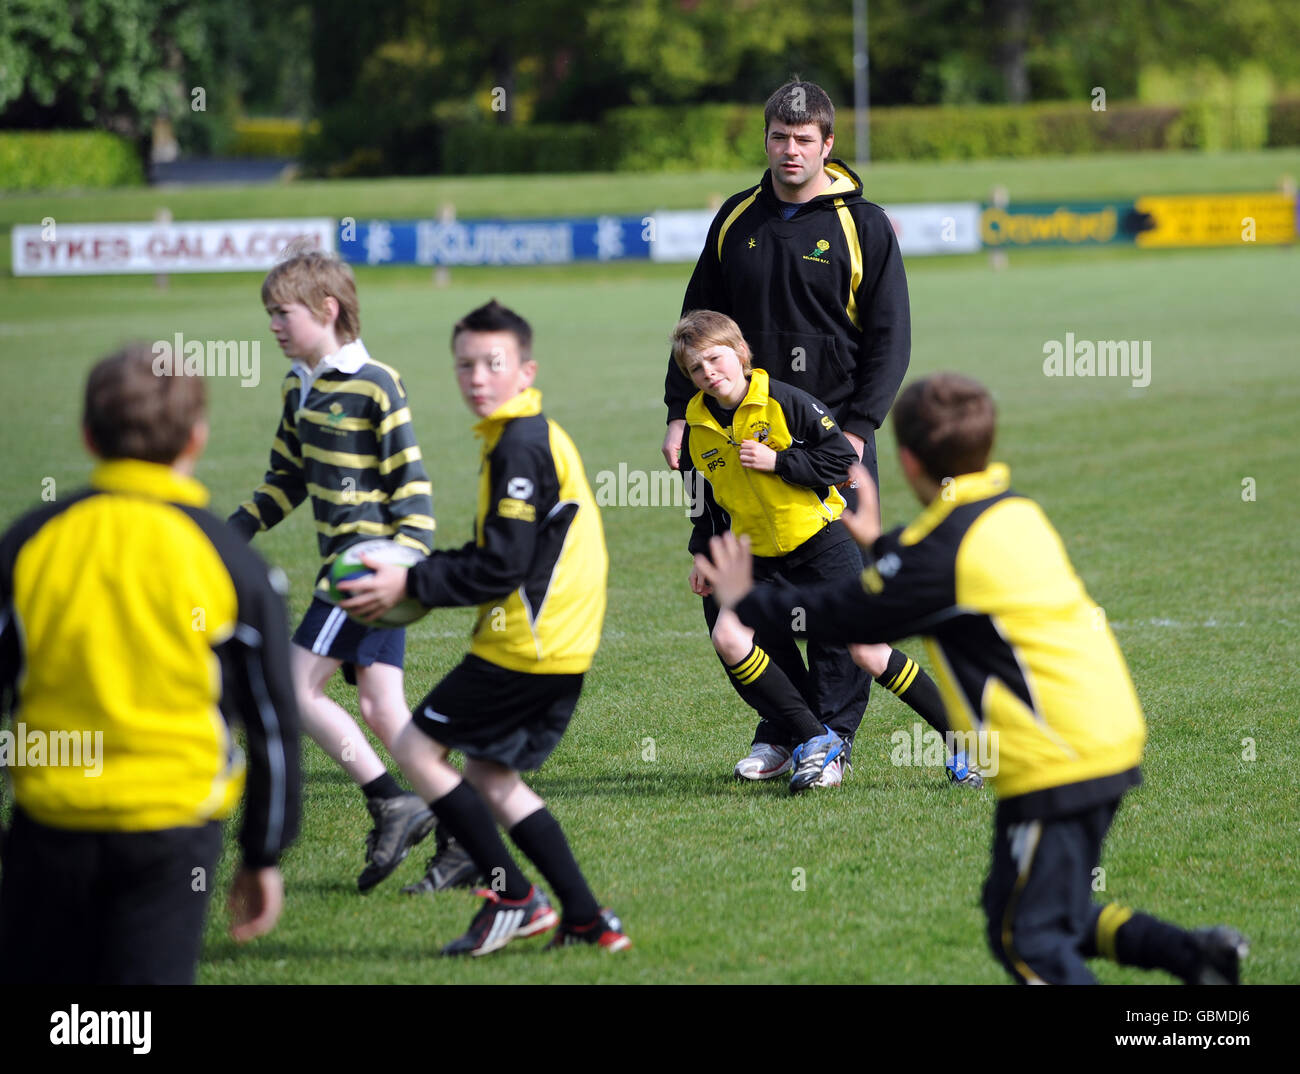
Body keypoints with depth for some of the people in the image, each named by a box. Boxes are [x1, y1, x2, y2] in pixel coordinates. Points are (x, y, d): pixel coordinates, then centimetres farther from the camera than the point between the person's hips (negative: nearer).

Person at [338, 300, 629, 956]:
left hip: (527, 647, -10)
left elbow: (501, 569, -18)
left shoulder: (520, 446, -16)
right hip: (558, 650, 10)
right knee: (490, 776, 17)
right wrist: (418, 573, 15)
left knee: (417, 748, 0)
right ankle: (587, 921, 13)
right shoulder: (529, 436, 15)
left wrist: (411, 584, -11)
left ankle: (513, 898, 2)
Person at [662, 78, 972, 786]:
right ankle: (777, 734, 11)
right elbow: (698, 321, 15)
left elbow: (889, 335, -2)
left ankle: (836, 738, 0)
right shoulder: (737, 222, 9)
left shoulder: (862, 225, -1)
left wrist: (857, 428, -11)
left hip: (835, 428, -3)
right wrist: (680, 413, 5)